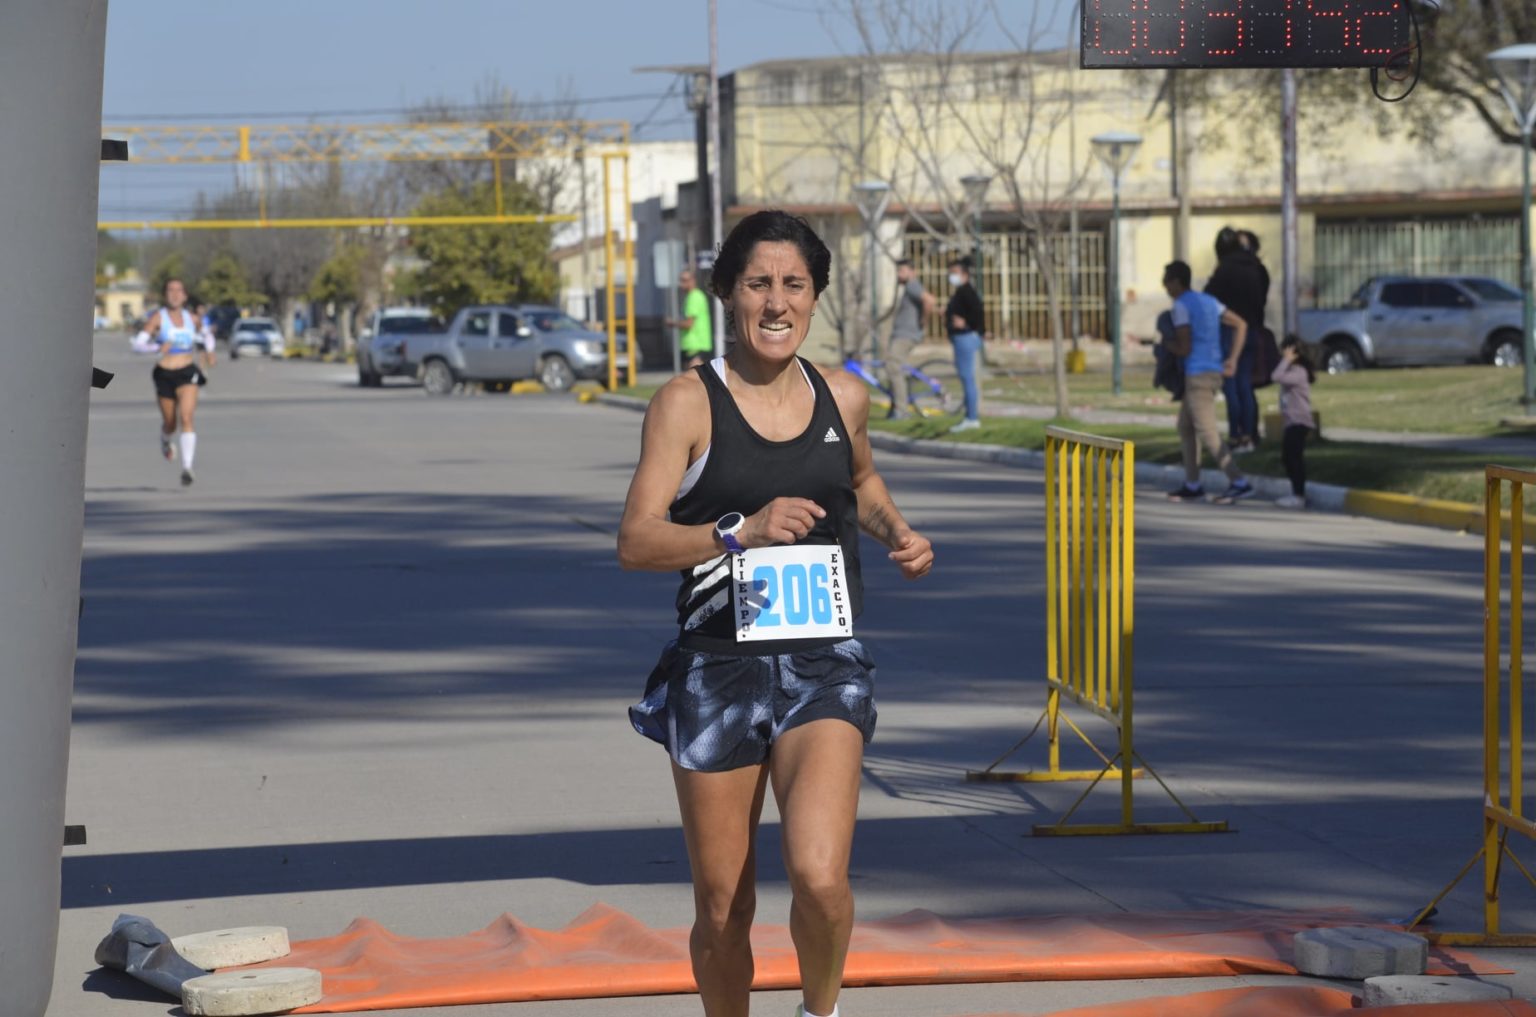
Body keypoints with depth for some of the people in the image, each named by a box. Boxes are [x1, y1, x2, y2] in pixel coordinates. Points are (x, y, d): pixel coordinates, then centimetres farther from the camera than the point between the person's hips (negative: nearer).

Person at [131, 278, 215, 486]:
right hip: (164, 375, 0)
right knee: (170, 422, 14)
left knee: (186, 418, -19)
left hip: (187, 374, 0)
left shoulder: (191, 318, 4)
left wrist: (209, 350, 8)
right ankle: (165, 441, 53)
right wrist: (157, 348, -33)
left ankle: (187, 468, -26)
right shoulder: (158, 317, -6)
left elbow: (206, 334, 27)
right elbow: (138, 343, -16)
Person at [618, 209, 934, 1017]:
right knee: (722, 909, 6)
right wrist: (741, 532, -27)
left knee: (819, 876, -18)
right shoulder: (687, 403, -5)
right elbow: (635, 541, -13)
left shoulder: (842, 398, 6)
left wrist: (895, 532, 11)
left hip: (823, 668, 1)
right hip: (716, 670, -1)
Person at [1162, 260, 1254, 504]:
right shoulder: (1208, 301, 15)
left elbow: (1185, 346, -17)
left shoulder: (1181, 305, -10)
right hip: (1215, 372, 9)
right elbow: (1241, 324, 17)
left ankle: (1239, 483, -15)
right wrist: (1232, 360, 13)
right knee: (1186, 426, 18)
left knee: (1207, 433, -9)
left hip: (1197, 375, -9)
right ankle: (1191, 486, 19)